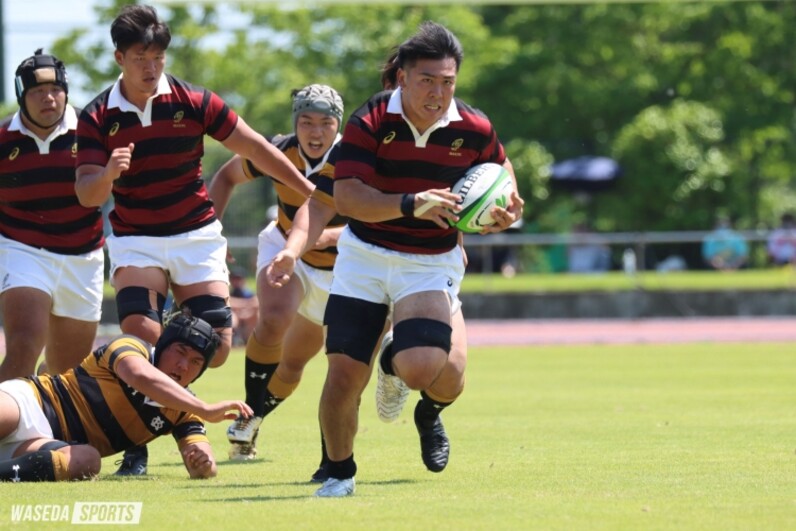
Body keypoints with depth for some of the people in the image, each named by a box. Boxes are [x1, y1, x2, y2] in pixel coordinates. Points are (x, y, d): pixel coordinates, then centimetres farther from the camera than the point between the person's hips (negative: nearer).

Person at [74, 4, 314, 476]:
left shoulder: (192, 102, -7)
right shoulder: (98, 118, -7)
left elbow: (254, 148, 0)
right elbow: (86, 194, -12)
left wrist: (311, 190, 1)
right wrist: (108, 174, -35)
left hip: (196, 235, 1)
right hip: (135, 239, -1)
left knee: (216, 348, -8)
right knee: (140, 335, -23)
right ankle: (138, 444, -10)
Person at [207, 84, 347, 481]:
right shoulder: (278, 152, -17)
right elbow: (227, 176, 2)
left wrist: (328, 235, -45)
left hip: (336, 267, 0)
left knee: (292, 365, 8)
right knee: (274, 319, -30)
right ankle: (249, 413, -13)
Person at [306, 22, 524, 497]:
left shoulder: (474, 129, -7)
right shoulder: (370, 122, -13)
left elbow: (499, 167, 16)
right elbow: (347, 196, -22)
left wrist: (508, 207, -5)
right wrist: (411, 204, -36)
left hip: (432, 265, 0)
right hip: (364, 257, 0)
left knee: (423, 369, -23)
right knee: (344, 373, -7)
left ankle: (431, 409, 18)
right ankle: (340, 473, 20)